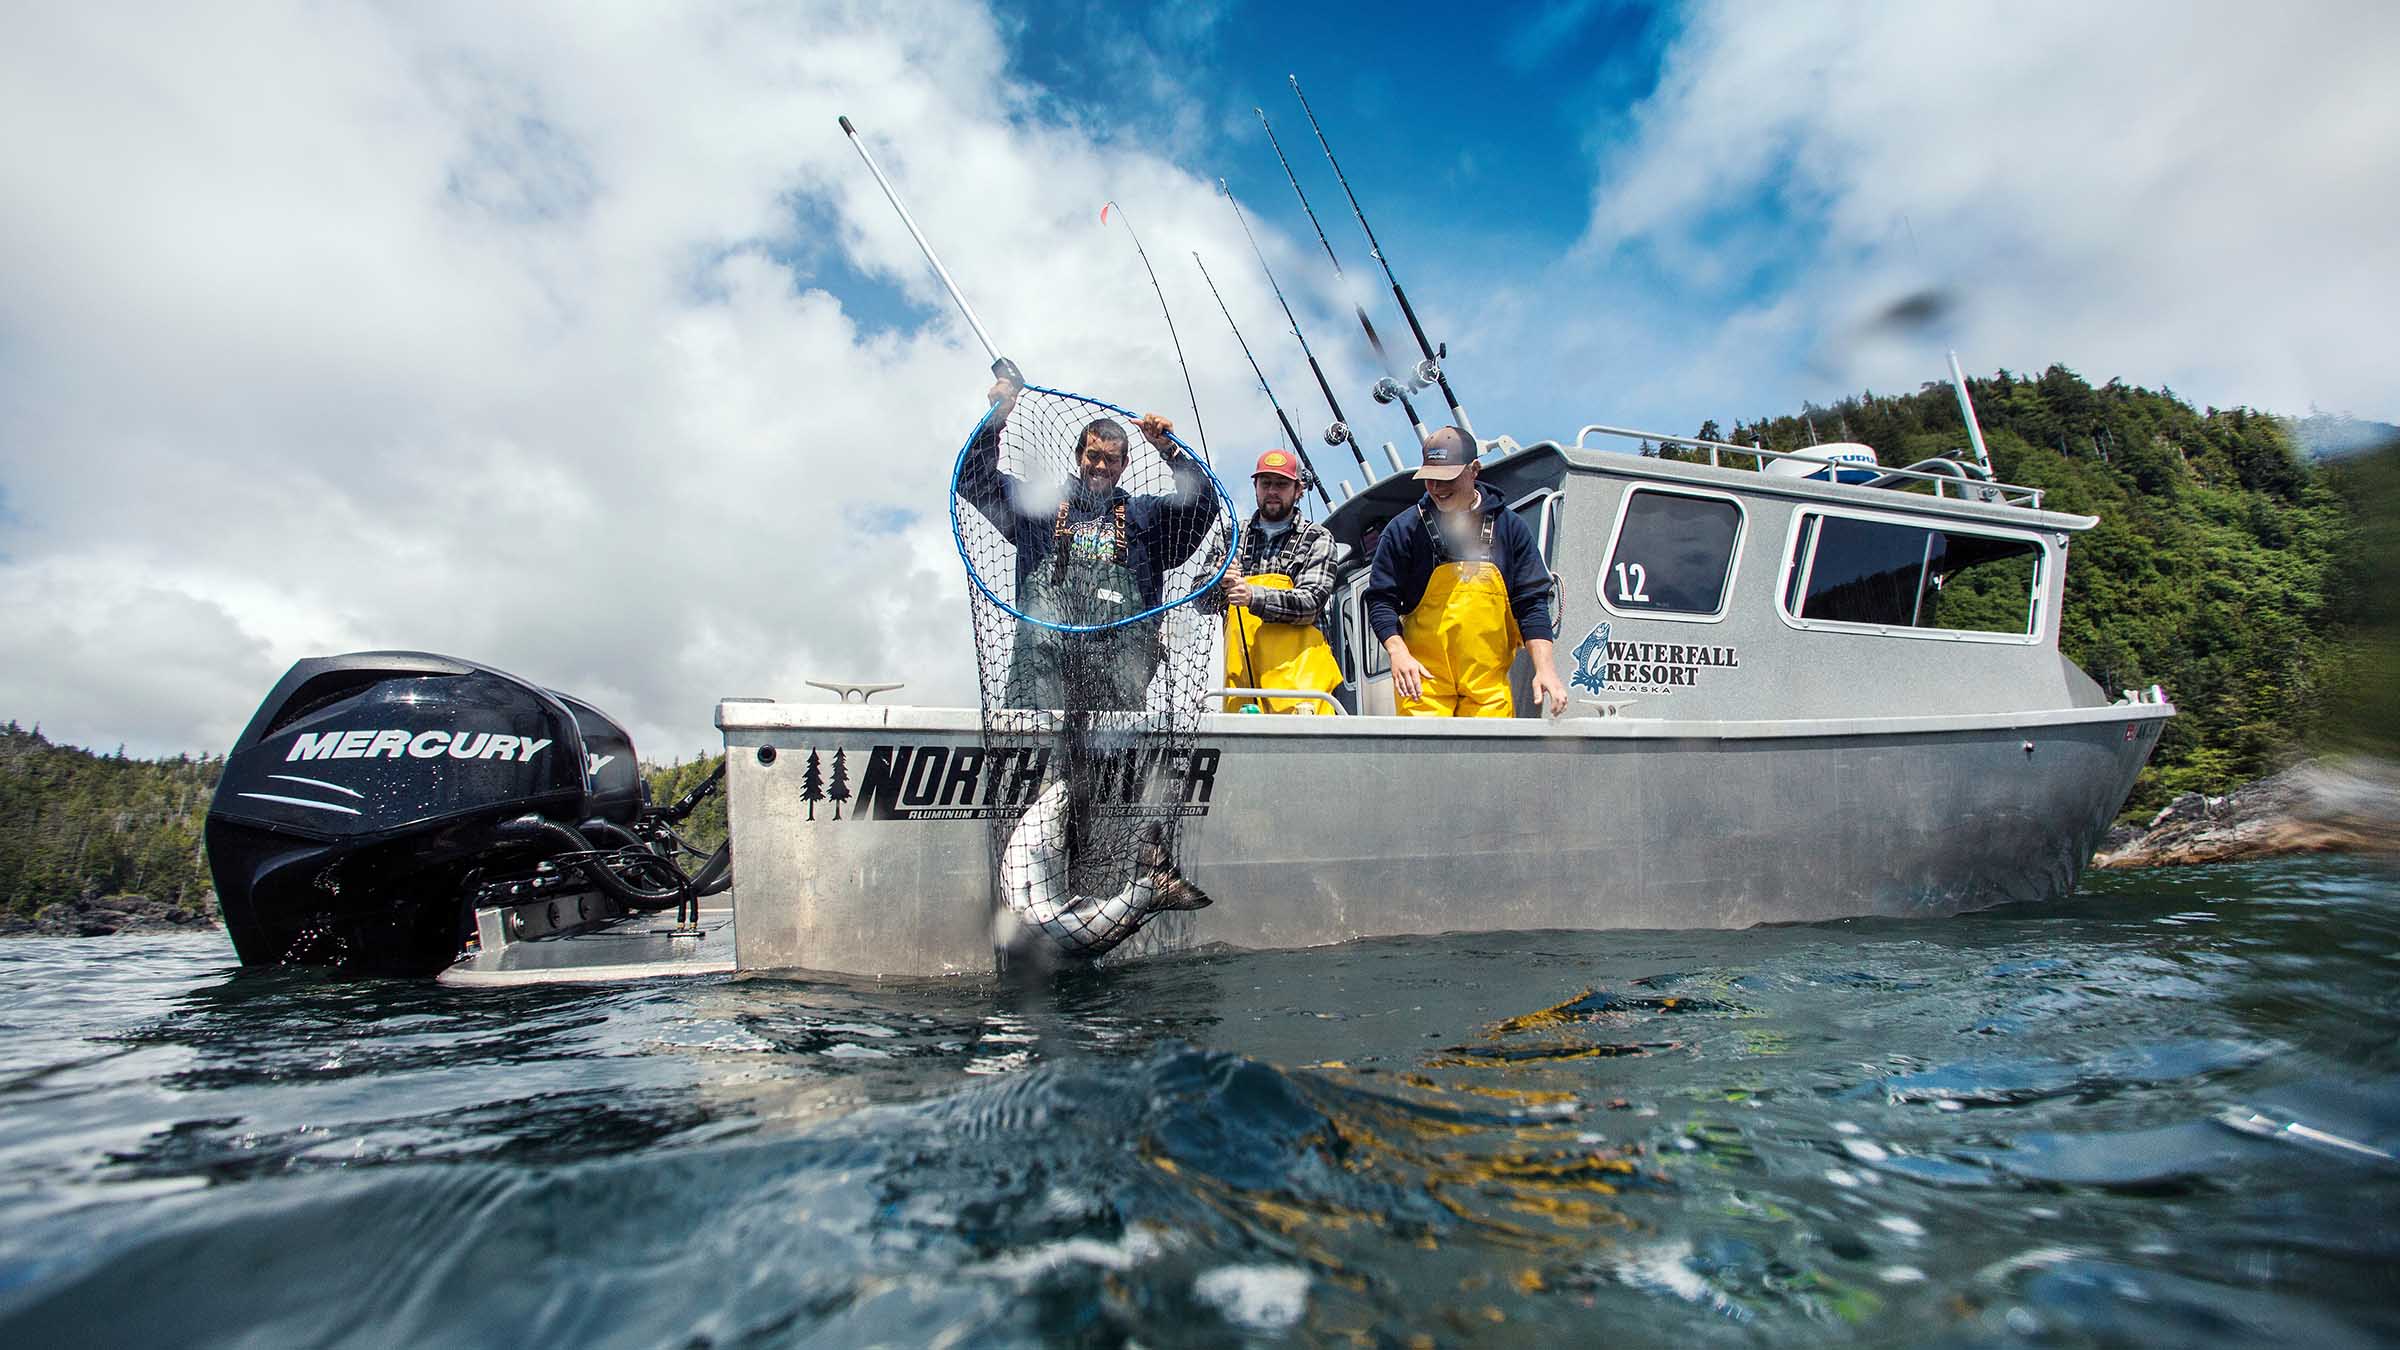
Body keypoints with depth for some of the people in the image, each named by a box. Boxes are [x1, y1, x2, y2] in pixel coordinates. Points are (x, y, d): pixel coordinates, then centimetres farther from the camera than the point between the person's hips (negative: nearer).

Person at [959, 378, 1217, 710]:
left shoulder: (1142, 514, 27)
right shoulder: (1043, 503, 28)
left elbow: (1202, 502, 14)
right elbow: (975, 480, 25)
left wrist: (1169, 450, 3)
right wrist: (996, 419, 15)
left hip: (1120, 644, 0)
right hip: (1045, 639, 0)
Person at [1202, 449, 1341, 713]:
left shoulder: (1317, 538, 9)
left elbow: (1310, 602, -5)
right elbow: (1202, 600, 12)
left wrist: (1254, 596, -19)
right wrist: (1220, 583, -10)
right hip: (1240, 672, 3)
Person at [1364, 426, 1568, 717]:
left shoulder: (1509, 526, 8)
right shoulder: (1404, 529, 3)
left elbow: (1531, 600, 6)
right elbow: (1380, 599, 2)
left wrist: (1544, 668, -5)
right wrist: (1398, 652, -15)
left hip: (1490, 685, 2)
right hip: (1422, 679, -2)